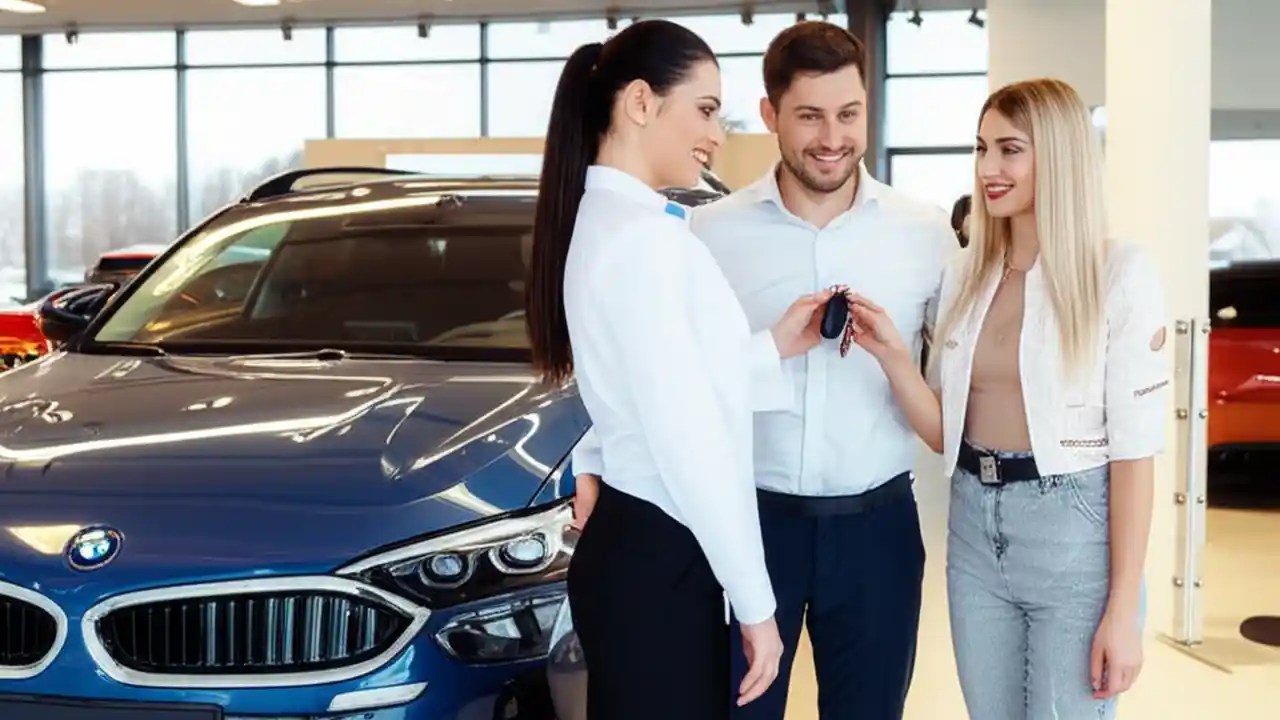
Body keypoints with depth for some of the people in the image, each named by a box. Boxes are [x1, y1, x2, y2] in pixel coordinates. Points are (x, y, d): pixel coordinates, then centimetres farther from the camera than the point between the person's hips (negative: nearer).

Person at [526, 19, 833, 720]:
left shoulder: (600, 220, 12)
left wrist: (774, 345, 14)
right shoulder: (644, 237, -19)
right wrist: (754, 601, -17)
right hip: (657, 564, -10)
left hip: (630, 547, 10)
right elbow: (688, 441, -22)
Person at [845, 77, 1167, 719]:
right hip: (974, 533, 5)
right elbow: (945, 433, 7)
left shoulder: (1119, 274, -10)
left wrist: (1122, 608, -14)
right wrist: (891, 355, -11)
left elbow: (1133, 449, -11)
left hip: (1073, 539, -5)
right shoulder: (964, 276, 6)